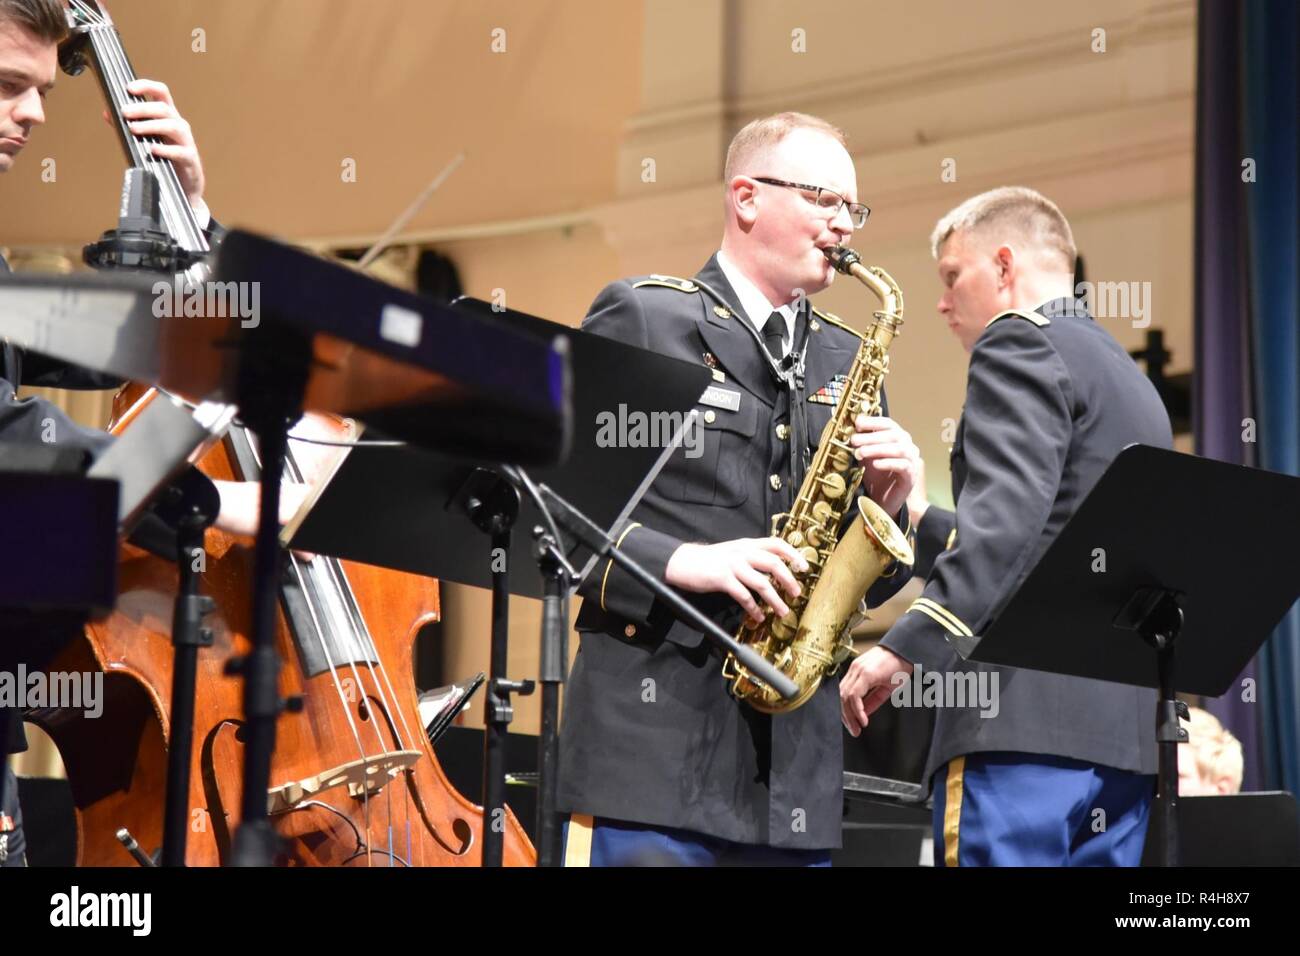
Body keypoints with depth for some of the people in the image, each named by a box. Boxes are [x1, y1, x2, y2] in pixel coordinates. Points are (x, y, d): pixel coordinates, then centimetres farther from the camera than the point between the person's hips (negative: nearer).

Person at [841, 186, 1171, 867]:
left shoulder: (1023, 342, -2)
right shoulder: (1130, 380, 26)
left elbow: (1008, 510, -18)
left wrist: (905, 646, -24)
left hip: (1027, 716, -9)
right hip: (1126, 727, 9)